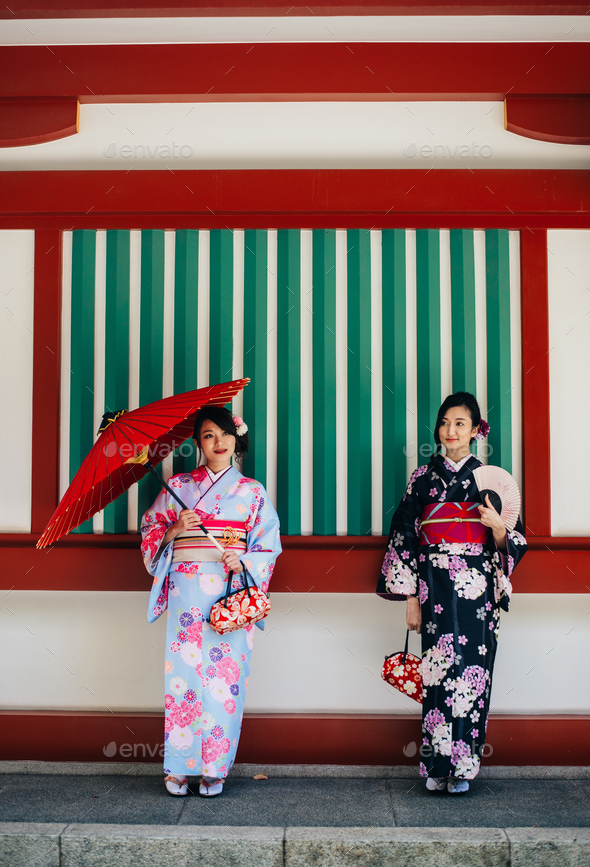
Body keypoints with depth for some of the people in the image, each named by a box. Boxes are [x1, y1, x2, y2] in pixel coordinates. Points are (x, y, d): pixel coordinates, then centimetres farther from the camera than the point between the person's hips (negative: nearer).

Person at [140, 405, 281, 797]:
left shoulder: (252, 491, 10)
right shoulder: (178, 486, 11)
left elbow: (270, 544, 8)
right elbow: (150, 530, 12)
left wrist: (245, 563, -10)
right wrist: (173, 531, -7)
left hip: (232, 593, 0)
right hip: (187, 591, 0)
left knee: (225, 677, -2)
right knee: (184, 670, -3)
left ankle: (214, 768, 8)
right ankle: (179, 766, 8)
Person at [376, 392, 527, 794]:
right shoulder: (423, 478, 7)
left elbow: (511, 542, 8)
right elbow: (405, 538, 5)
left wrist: (498, 526, -16)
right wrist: (411, 597, 0)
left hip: (478, 589, 0)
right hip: (436, 589, 0)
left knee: (473, 673, -2)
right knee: (441, 670, -4)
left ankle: (464, 766, 9)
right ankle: (438, 765, 6)